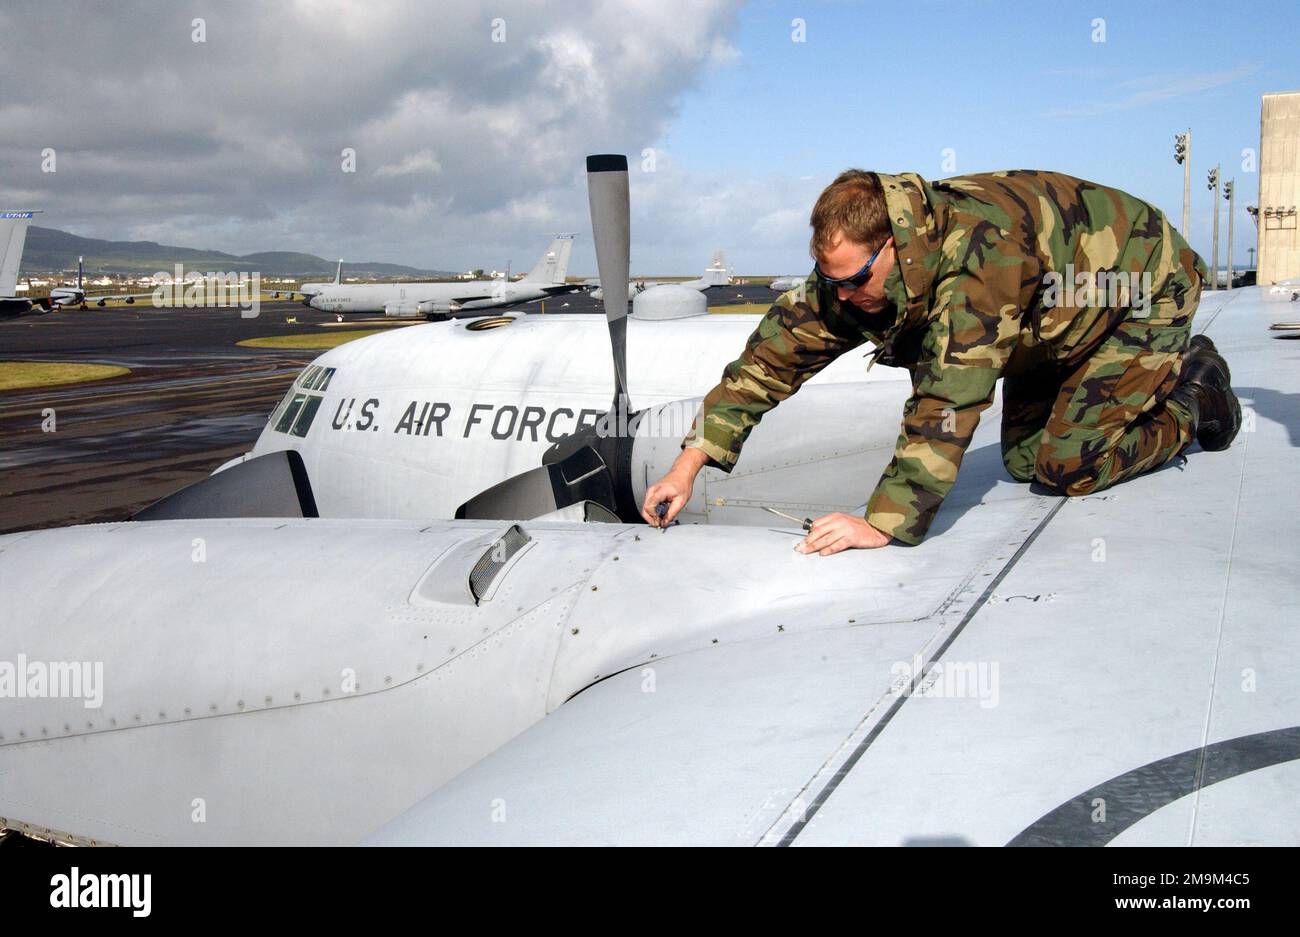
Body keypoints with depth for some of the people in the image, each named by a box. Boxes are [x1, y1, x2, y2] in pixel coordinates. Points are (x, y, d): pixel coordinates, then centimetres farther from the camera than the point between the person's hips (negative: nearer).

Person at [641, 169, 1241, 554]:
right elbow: (778, 348, -20)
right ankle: (1159, 375, 26)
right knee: (1025, 462, 6)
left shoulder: (980, 252, -43)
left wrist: (882, 522, -50)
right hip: (1056, 321, 8)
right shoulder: (859, 264, -20)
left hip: (1145, 284, -7)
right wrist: (691, 460, -25)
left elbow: (951, 398, -49)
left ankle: (1189, 395, 10)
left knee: (1067, 466, -17)